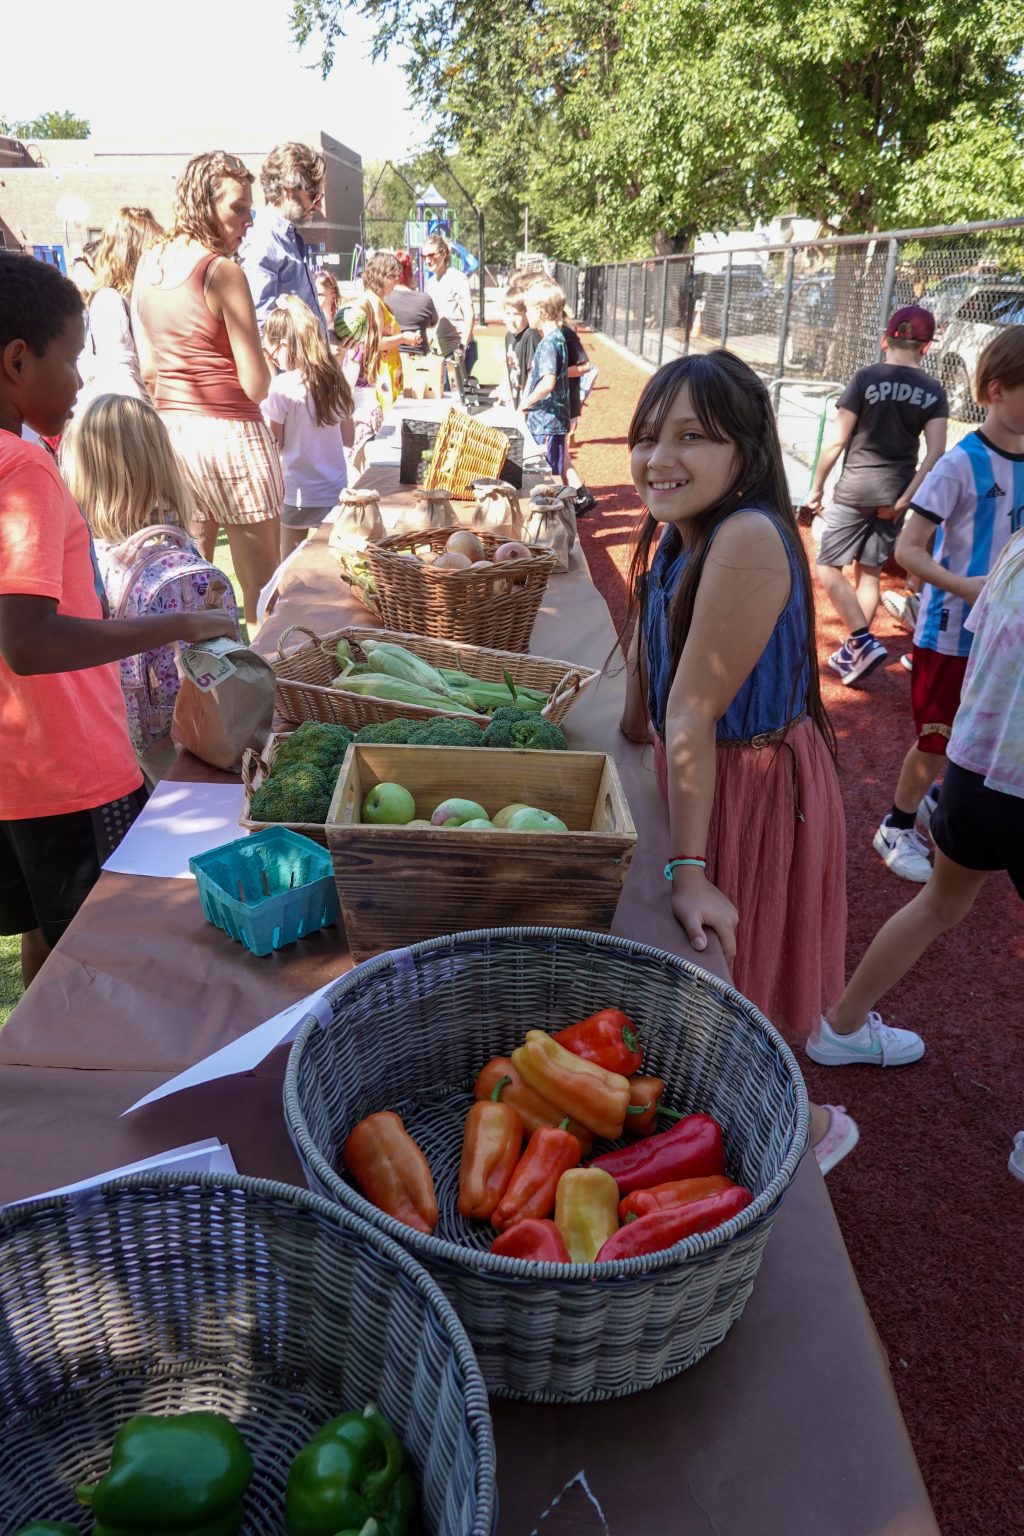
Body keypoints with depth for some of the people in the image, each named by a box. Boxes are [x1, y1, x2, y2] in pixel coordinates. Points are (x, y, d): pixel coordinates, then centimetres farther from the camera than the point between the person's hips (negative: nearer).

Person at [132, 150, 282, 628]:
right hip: (228, 434, -8)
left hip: (170, 432, 8)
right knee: (260, 594, 1)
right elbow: (256, 386, -14)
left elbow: (148, 368, 15)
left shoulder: (147, 265, 9)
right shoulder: (222, 271, -13)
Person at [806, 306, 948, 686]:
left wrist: (816, 487, 2)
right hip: (895, 492, 5)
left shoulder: (866, 378, -8)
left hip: (855, 488, -5)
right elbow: (936, 452, -6)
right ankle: (852, 651, 22)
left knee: (828, 567, 2)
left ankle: (864, 643, -10)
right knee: (869, 571, 15)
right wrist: (905, 498, -4)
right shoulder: (934, 392, 2)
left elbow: (836, 441, -8)